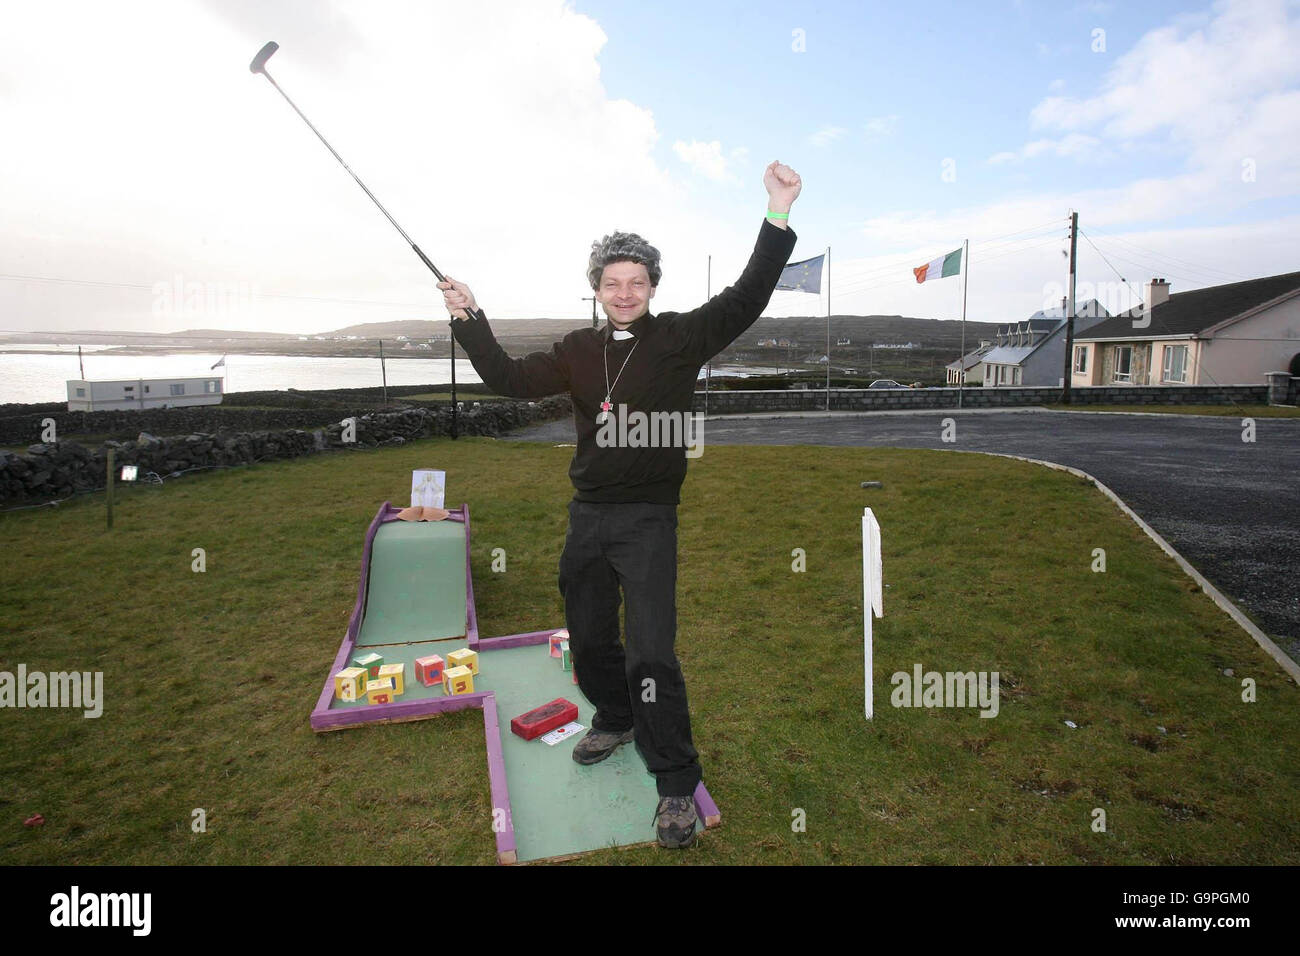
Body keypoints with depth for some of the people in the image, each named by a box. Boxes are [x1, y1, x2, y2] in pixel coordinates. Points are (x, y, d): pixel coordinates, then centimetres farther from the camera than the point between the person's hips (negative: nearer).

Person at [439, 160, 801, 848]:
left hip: (649, 518, -5)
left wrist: (777, 217, -25)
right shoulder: (578, 350, 8)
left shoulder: (680, 338, -4)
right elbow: (512, 380, 7)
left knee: (651, 653, -10)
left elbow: (745, 299, -15)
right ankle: (616, 720, 47)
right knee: (588, 638, 19)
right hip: (587, 515, 5)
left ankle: (677, 785, 8)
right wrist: (469, 321, -2)